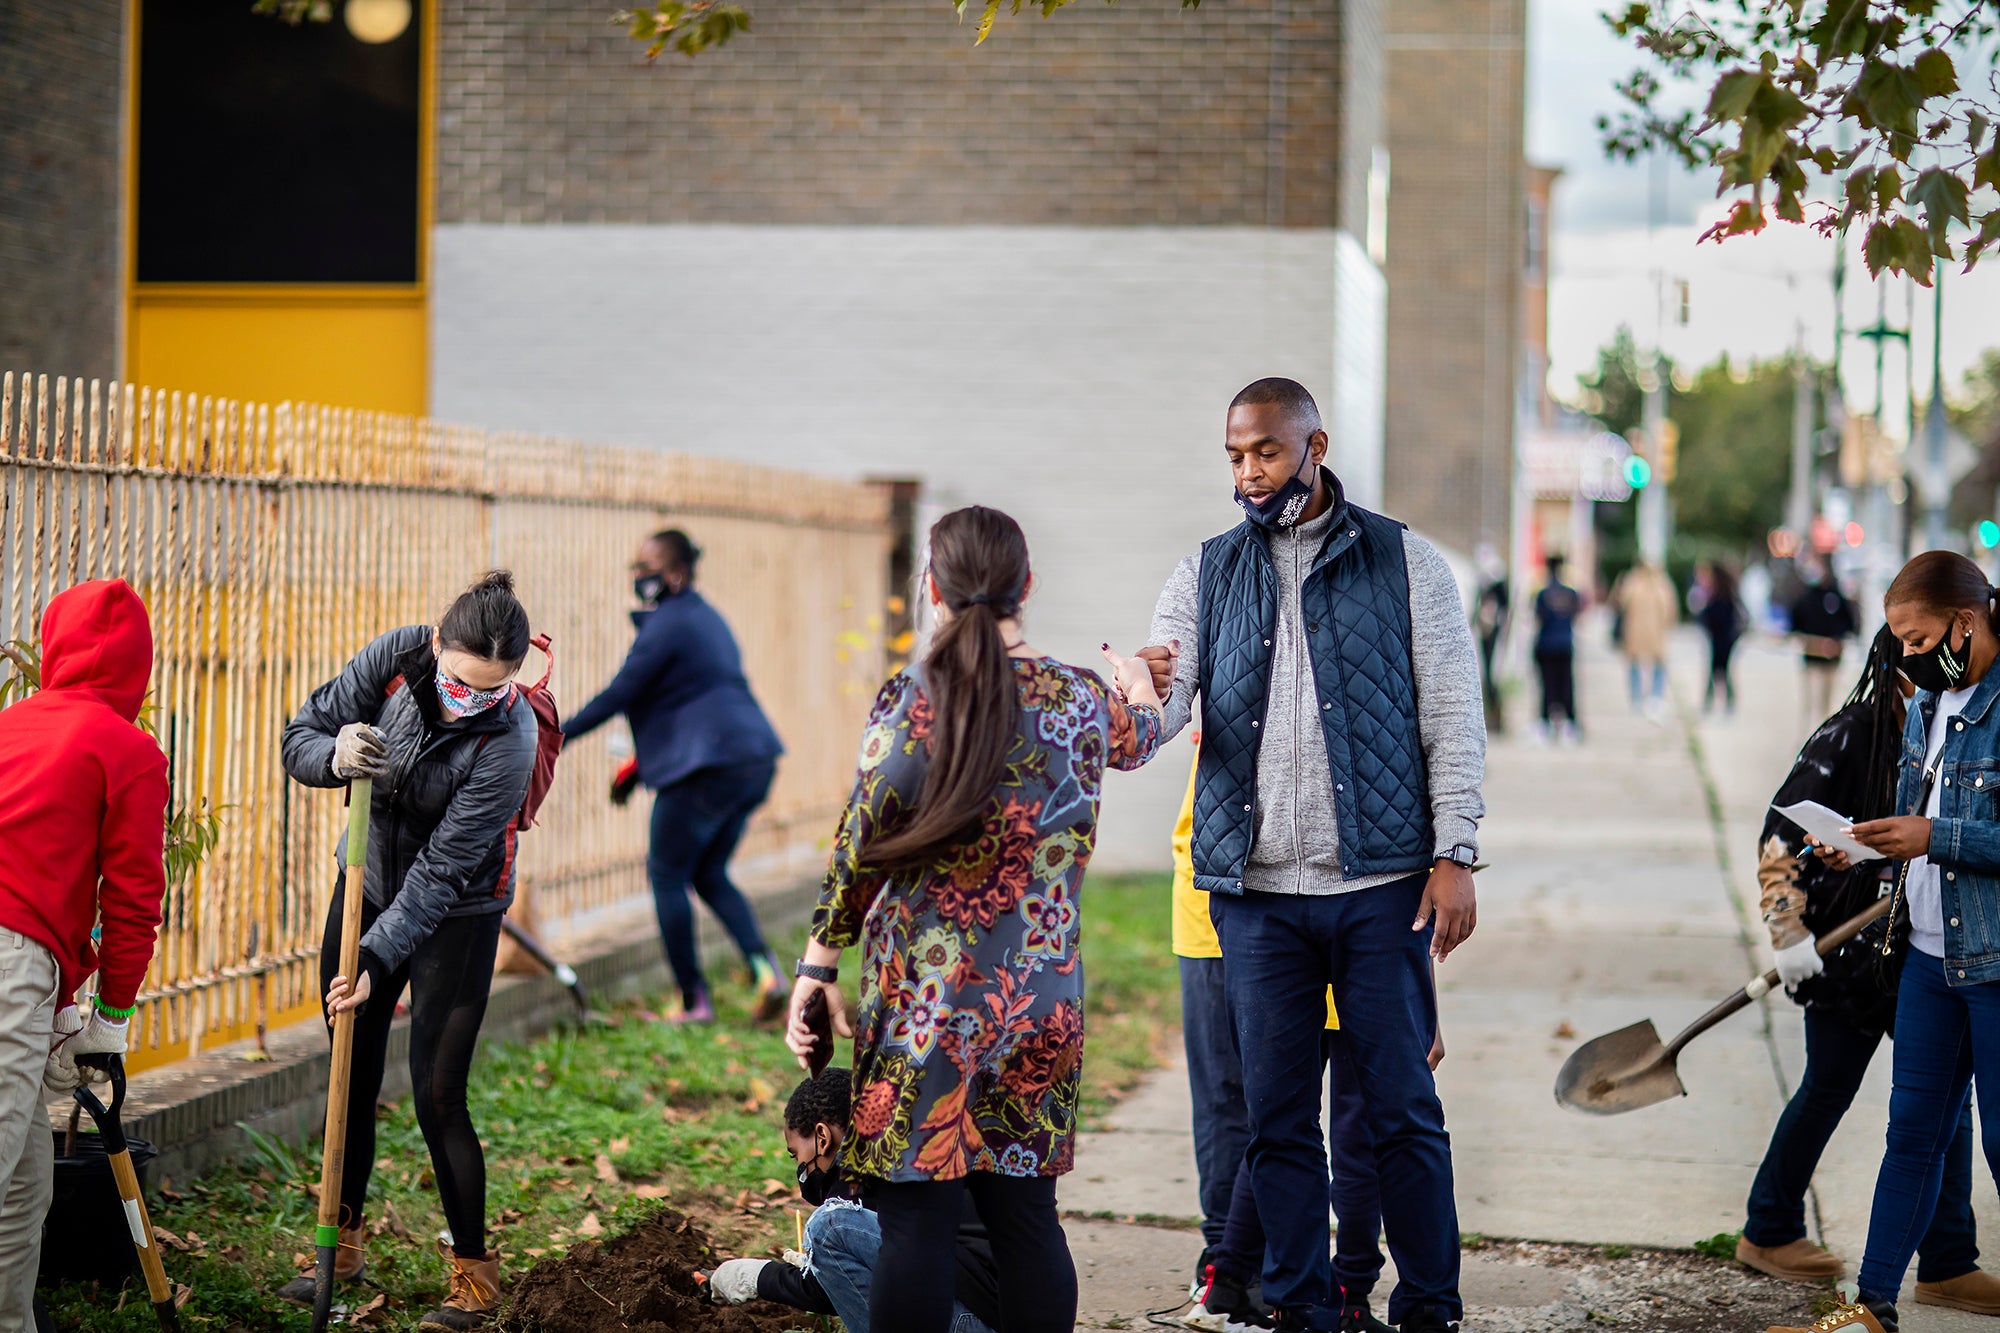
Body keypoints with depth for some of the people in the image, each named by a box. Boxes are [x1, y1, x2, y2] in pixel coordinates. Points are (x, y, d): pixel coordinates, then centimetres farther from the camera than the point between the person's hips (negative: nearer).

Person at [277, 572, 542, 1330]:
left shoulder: (508, 741, -29)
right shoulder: (397, 657, -18)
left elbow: (442, 871, -29)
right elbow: (302, 734, -9)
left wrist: (378, 960, -34)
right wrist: (334, 757, -32)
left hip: (456, 916, -5)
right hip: (369, 884, 5)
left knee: (437, 1095, -7)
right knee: (352, 1077, 11)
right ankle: (344, 1245, 27)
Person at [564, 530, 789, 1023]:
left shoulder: (666, 625, -11)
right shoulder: (707, 617, 20)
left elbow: (619, 695, -11)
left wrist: (557, 736, -1)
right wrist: (640, 765, 28)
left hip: (707, 768, -9)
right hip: (754, 760, 9)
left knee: (667, 875, 4)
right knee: (710, 874, 19)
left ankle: (693, 999, 5)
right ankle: (764, 965, -2)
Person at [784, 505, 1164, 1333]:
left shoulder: (909, 699, -7)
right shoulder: (1080, 701, 5)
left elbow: (860, 846, -6)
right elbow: (1138, 738, 29)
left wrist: (819, 964, 3)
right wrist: (1140, 685, 52)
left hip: (923, 1003, -4)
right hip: (1040, 1005, 4)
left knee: (915, 1219, -2)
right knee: (1025, 1219, 9)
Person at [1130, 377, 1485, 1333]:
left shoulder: (1405, 564, 4)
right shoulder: (1205, 578, 10)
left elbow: (1452, 717, 2)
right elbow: (1159, 716, 1)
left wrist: (1454, 855, -6)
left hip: (1382, 886, -2)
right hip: (1255, 890, 2)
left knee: (1402, 1106, 0)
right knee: (1276, 1115, 5)